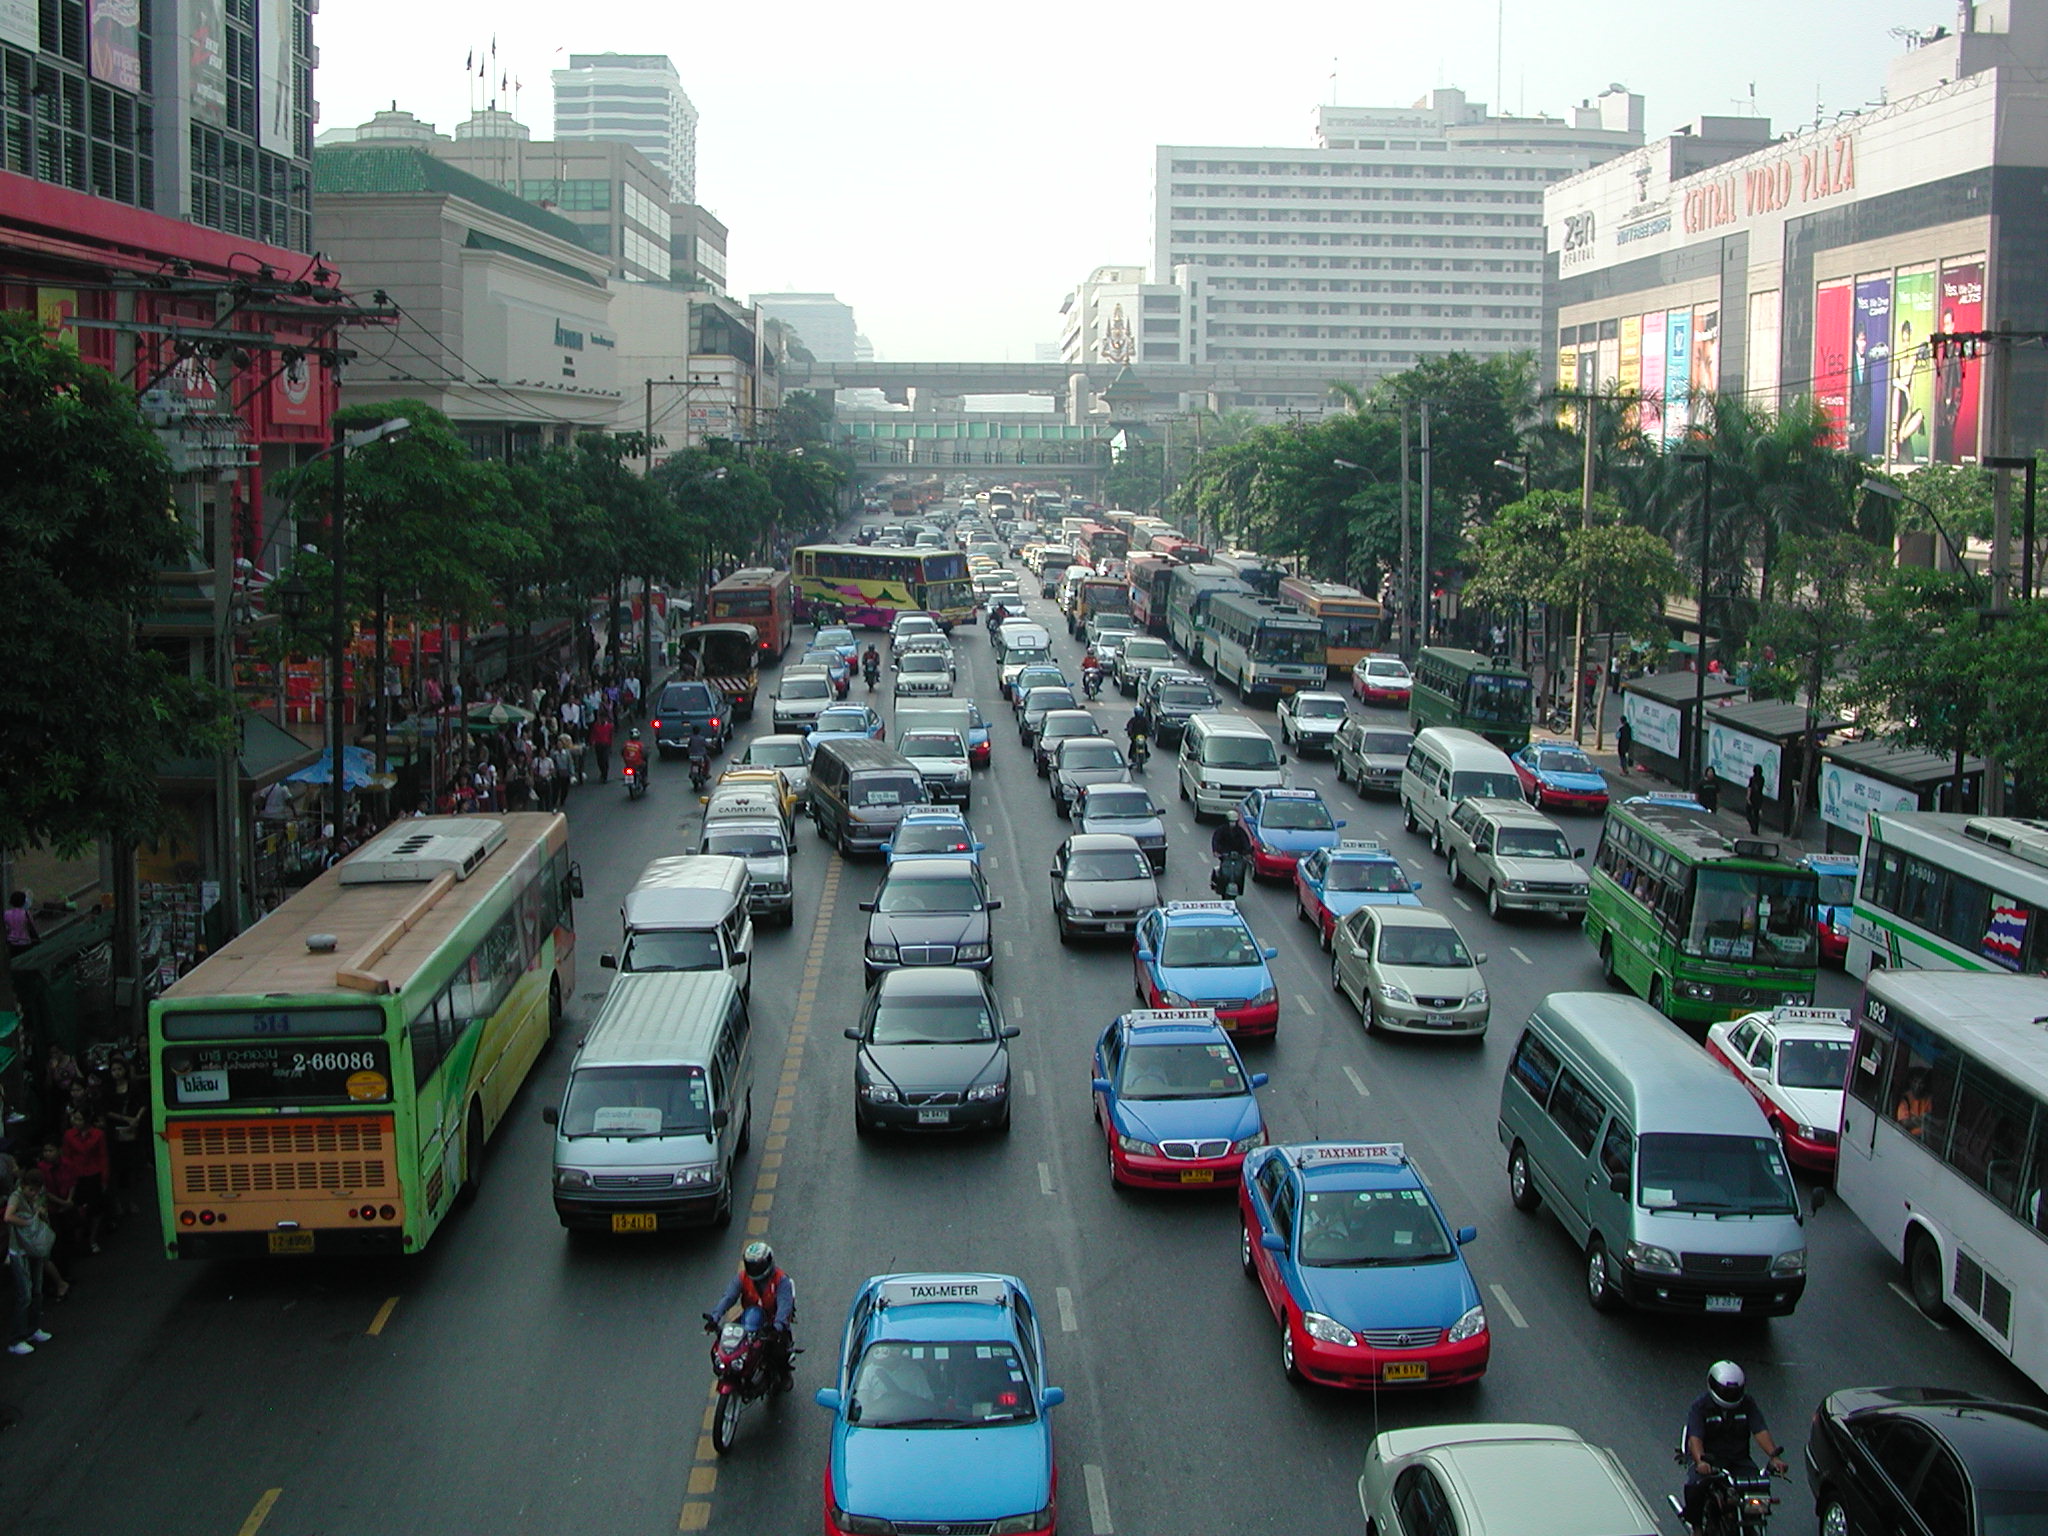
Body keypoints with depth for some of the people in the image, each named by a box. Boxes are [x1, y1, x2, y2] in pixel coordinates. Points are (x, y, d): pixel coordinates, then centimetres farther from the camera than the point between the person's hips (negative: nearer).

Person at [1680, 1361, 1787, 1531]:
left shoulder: (1747, 1403, 3)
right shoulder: (1700, 1406, -8)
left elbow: (1761, 1432, -7)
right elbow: (1694, 1438, -20)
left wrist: (1774, 1456, -25)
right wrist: (1700, 1460, -41)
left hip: (1739, 1458, 3)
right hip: (1708, 1458, -3)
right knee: (1696, 1486, -31)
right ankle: (1697, 1526, -4)